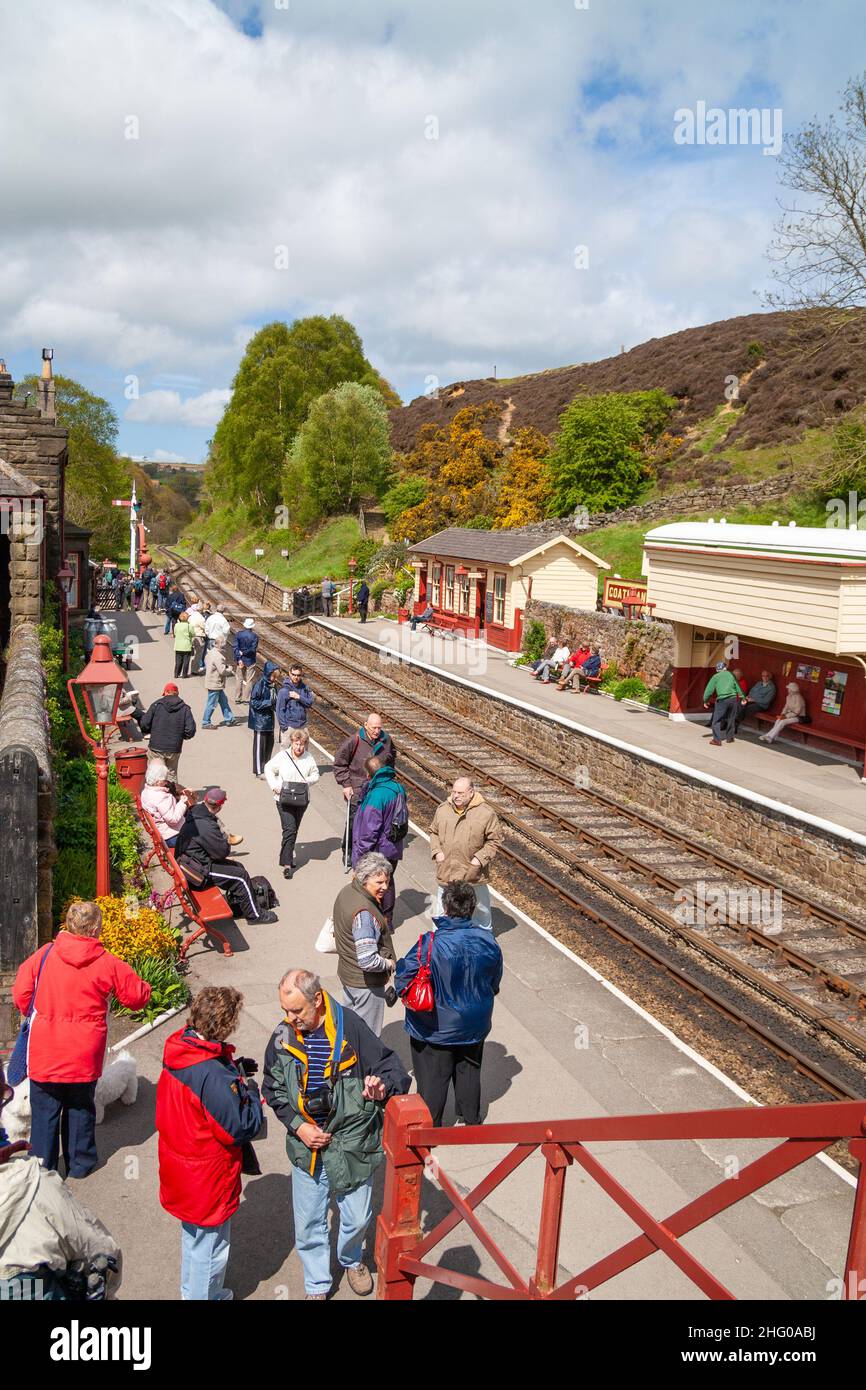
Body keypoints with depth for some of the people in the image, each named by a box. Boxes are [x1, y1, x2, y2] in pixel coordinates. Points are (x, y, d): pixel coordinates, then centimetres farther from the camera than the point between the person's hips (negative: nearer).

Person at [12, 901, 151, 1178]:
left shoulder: (43, 955, -8)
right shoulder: (108, 964, -10)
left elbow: (21, 995, -2)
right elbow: (138, 997, -3)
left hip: (44, 1051, 0)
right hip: (85, 1053, 0)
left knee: (44, 1110, 14)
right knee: (80, 1108, 20)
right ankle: (79, 1163, 30)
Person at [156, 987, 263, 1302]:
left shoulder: (178, 1050, -10)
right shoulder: (214, 1075, -36)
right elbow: (240, 1128, -27)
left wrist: (233, 1069, -4)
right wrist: (250, 1090, -12)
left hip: (181, 1167, 9)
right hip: (208, 1180, -9)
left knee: (193, 1238, 31)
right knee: (210, 1248, 15)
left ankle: (193, 1292, 51)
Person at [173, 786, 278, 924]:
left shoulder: (195, 814, 2)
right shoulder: (207, 826, -30)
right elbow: (222, 852, -19)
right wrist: (224, 837, -2)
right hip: (198, 873, -10)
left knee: (238, 866, 16)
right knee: (241, 876, -5)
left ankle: (237, 905, 27)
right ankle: (254, 915, 8)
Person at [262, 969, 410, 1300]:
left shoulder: (350, 1027, -20)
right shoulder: (283, 1037, -9)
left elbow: (394, 1070, -15)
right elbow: (273, 1088, 5)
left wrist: (383, 1086, -37)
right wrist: (298, 1126, -7)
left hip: (351, 1143, -2)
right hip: (306, 1146, 2)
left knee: (357, 1217, 14)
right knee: (308, 1223, 11)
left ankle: (351, 1259, 48)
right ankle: (317, 1286, 37)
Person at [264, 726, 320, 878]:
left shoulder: (309, 758, 0)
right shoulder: (282, 756, -6)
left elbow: (315, 774, 10)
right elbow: (268, 769, 5)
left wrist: (307, 781, -11)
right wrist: (274, 786, -7)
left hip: (301, 799, 3)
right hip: (284, 799, -3)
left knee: (294, 830, 15)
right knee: (289, 829, -13)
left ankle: (287, 856, 35)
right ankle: (287, 864, -10)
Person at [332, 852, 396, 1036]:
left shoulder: (346, 891, -4)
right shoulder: (364, 913, -32)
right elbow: (368, 961, -34)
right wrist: (388, 964, -16)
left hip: (347, 973, 9)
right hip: (366, 982, -9)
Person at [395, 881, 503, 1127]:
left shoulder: (431, 944, -28)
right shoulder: (487, 941, -15)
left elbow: (402, 983, -21)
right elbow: (494, 985, 1)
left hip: (435, 1030, -3)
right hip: (474, 1025, 4)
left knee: (433, 1079, 15)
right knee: (469, 1072, 24)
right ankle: (471, 1120, 40)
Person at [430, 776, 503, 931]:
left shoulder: (486, 813, -12)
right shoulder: (442, 809, 0)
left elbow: (494, 840, -6)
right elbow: (433, 832, 13)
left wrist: (480, 858, -15)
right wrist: (437, 852, -2)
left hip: (473, 872, -2)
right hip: (447, 872, 2)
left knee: (482, 906, 17)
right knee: (441, 910, 11)